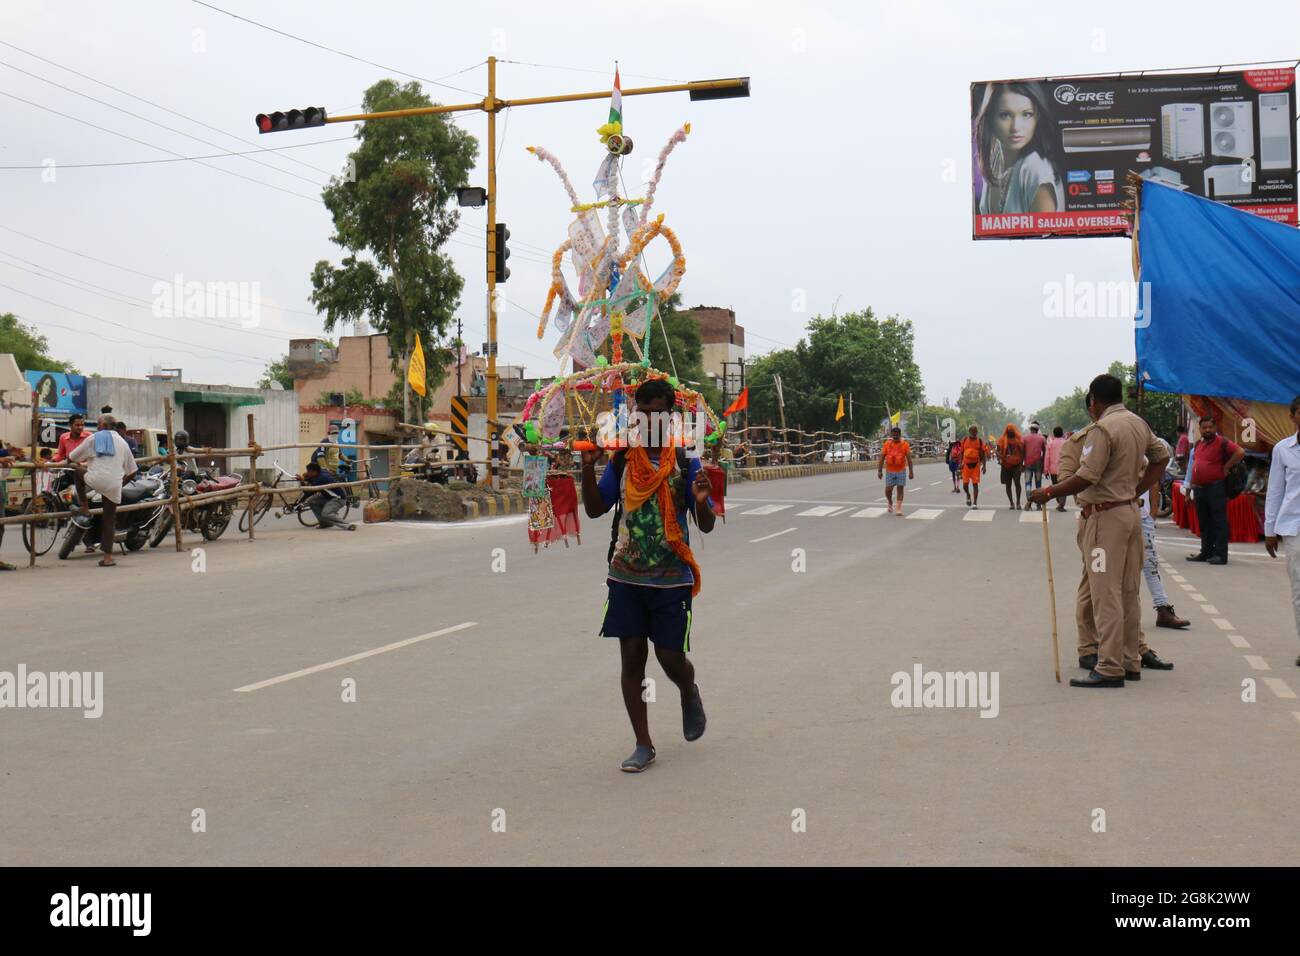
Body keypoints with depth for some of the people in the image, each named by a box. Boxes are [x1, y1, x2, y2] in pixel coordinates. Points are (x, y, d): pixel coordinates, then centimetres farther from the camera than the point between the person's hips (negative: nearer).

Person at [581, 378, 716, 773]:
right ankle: (643, 745, 13)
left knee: (670, 656, 3)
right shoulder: (621, 461, 3)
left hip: (671, 578, -2)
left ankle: (690, 695, 39)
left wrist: (701, 502, -27)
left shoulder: (686, 464, -4)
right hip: (626, 577, 2)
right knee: (631, 657, 2)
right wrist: (589, 469, -11)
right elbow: (595, 510, 3)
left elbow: (706, 526, -5)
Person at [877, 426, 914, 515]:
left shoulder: (905, 444, -3)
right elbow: (882, 458, 1)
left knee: (900, 489, -2)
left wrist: (911, 471, -8)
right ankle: (890, 503, 31)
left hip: (901, 471, -1)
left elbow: (909, 459, -3)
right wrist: (880, 470, -4)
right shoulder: (887, 444, 0)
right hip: (889, 471, 1)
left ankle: (899, 509, 1)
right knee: (888, 490, 2)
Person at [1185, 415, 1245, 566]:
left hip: (1216, 488, -8)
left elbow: (1240, 452, -20)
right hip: (1199, 488, 8)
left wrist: (1226, 467, -14)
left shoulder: (1222, 442, -8)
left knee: (1219, 522, -5)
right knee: (1204, 522, 13)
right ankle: (1206, 552, 21)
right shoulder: (1199, 444, 16)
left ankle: (1221, 555, -5)